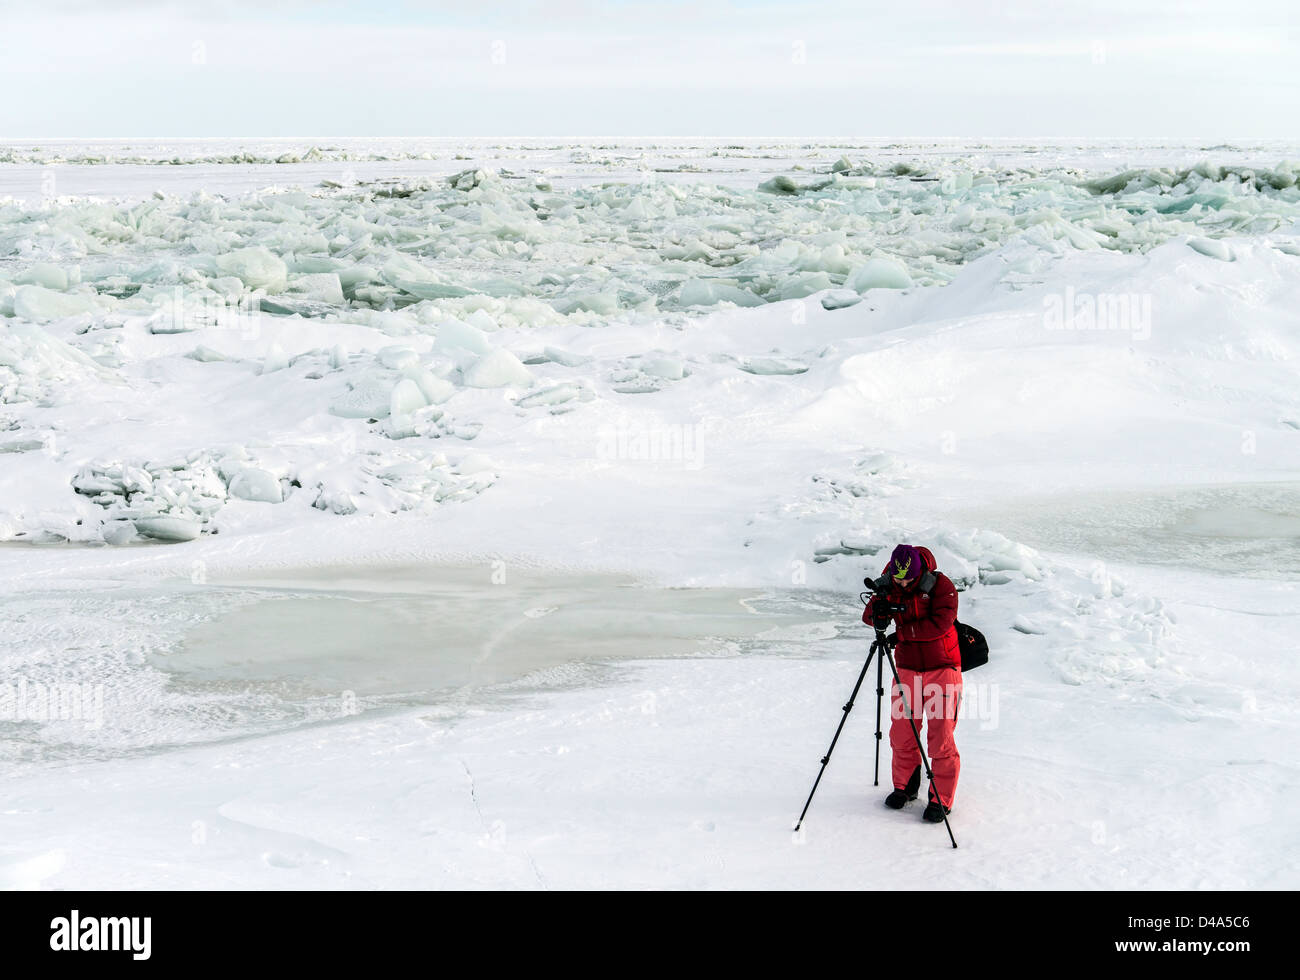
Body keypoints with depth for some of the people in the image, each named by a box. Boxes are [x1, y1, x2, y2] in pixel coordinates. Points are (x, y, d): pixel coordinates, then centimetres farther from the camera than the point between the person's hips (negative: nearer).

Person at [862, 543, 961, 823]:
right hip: (907, 670, 4)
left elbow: (940, 624, -22)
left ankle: (941, 800, 7)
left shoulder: (942, 586, -12)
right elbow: (869, 617, -5)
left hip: (942, 670, -4)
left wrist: (902, 632, -19)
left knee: (941, 739, -4)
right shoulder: (891, 587, 1)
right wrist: (878, 607, -28)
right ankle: (905, 787, 28)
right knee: (901, 734, 7)